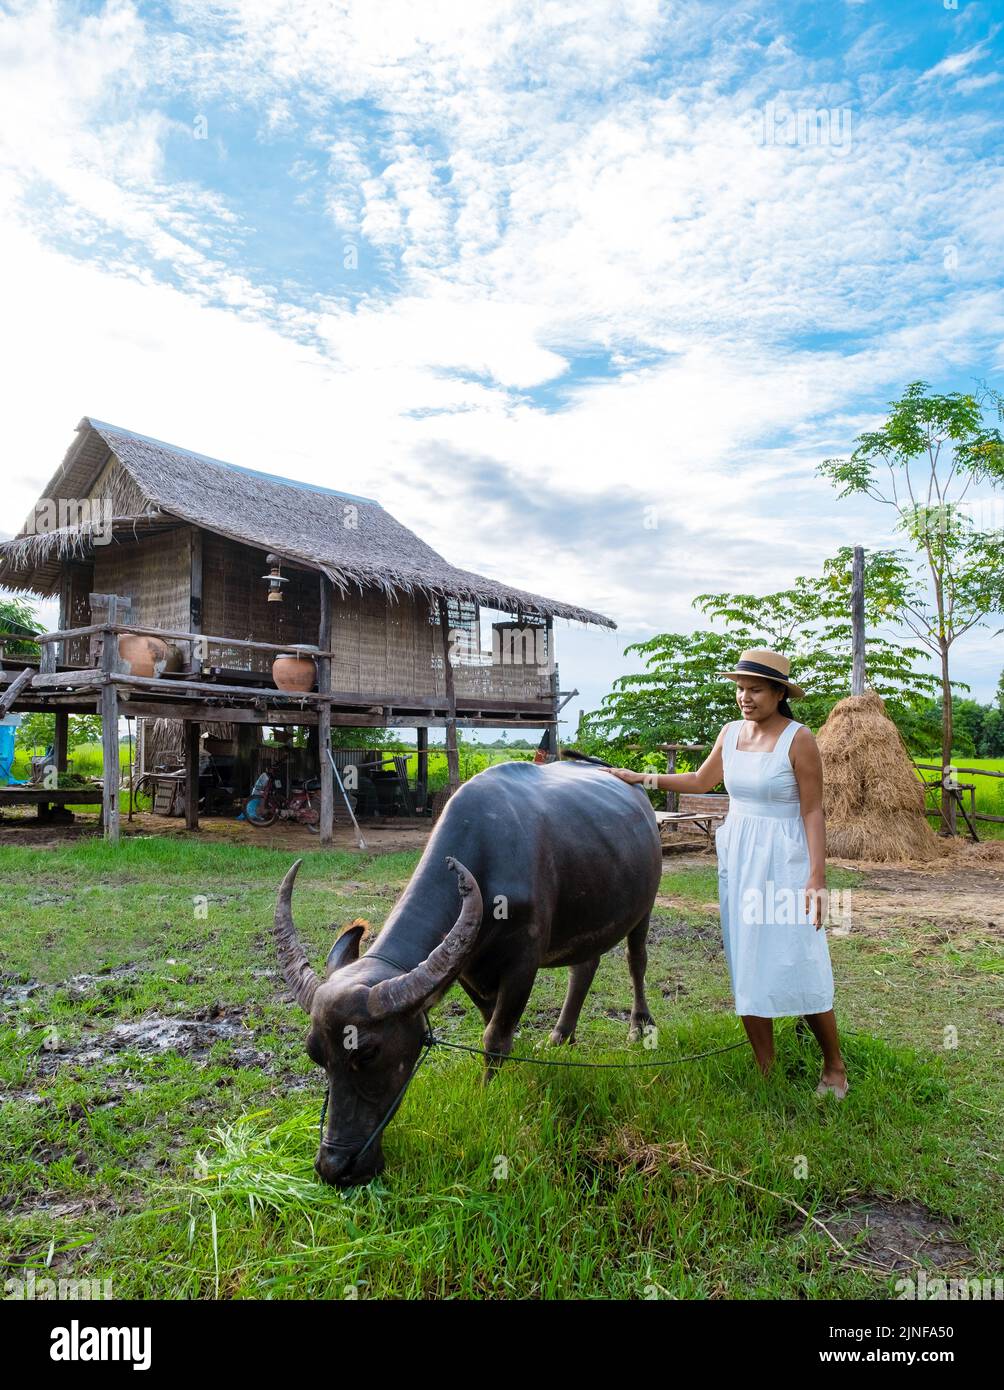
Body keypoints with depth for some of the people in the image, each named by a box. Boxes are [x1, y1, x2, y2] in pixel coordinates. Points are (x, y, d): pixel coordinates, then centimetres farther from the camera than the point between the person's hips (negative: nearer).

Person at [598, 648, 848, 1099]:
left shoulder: (798, 739, -11)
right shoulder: (731, 732, 6)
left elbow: (813, 811, -11)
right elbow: (701, 780, 20)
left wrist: (817, 877, -16)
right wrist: (642, 778, 15)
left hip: (784, 861, -6)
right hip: (737, 857, 6)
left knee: (799, 967, -2)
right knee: (746, 967, 9)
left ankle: (835, 1068, 21)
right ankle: (765, 1073, 22)